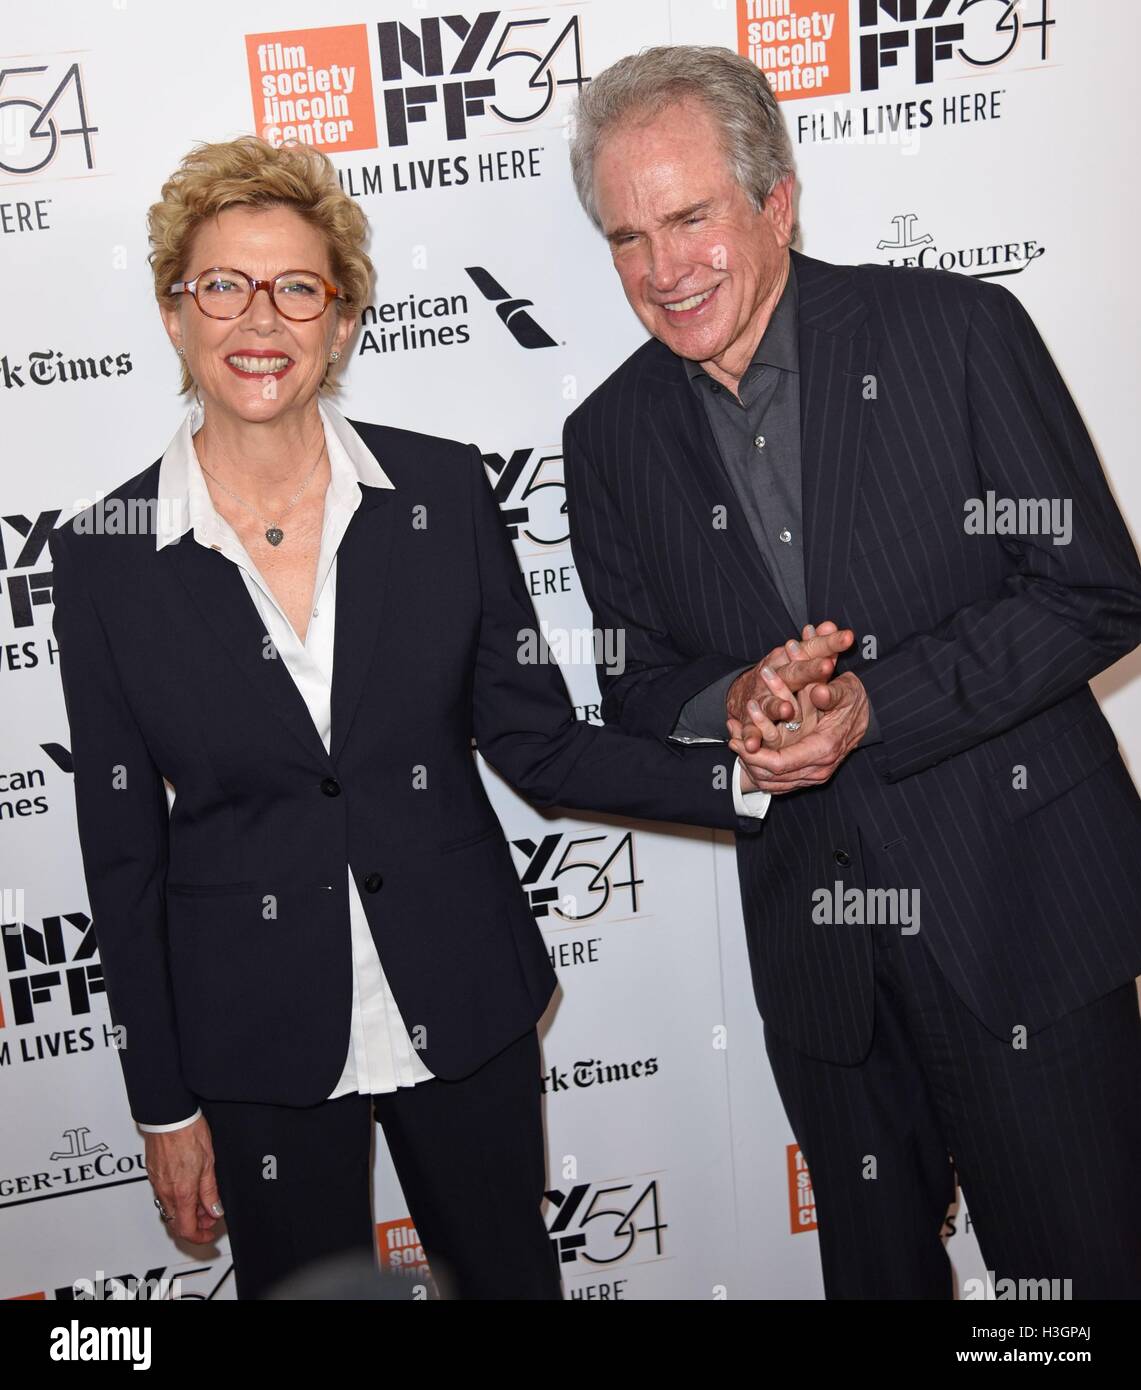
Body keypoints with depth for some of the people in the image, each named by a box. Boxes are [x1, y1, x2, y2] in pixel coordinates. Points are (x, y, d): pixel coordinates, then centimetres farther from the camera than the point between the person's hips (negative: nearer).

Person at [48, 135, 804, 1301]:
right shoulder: (105, 554, -9)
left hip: (461, 1005, 1)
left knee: (510, 1273, 20)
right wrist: (165, 1107, 1)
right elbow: (123, 854, -3)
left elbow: (539, 744, -1)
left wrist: (744, 777, -15)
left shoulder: (441, 490, -7)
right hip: (255, 1041, -1)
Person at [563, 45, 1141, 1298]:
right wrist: (730, 708, -17)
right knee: (876, 1262, 20)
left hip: (1022, 908, -3)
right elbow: (637, 685, 6)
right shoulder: (611, 439, 1)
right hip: (811, 932, 3)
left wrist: (874, 706, -21)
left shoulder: (958, 330, -9)